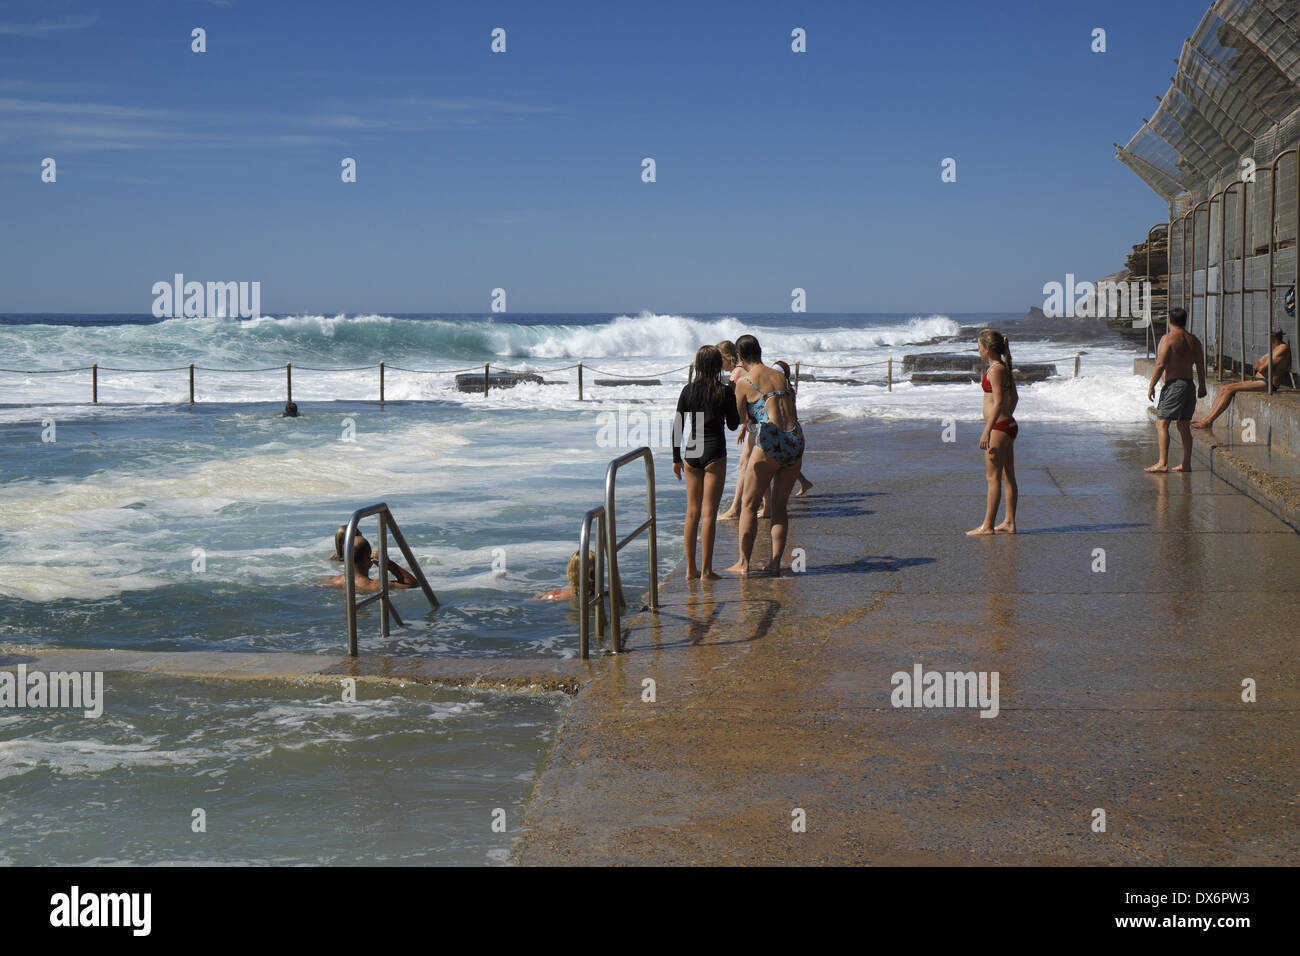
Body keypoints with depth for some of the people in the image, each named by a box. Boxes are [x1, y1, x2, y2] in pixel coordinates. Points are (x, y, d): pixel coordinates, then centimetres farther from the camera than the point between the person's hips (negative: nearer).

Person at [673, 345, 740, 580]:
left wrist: (676, 459, 10)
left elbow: (677, 426, 3)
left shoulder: (688, 391, 2)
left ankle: (691, 569, 16)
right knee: (709, 513, -1)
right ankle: (706, 570, -2)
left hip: (691, 454, 3)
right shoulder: (725, 392, -7)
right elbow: (733, 425, 3)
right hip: (715, 454, -3)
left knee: (692, 512, 12)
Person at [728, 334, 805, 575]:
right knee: (779, 505, 14)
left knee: (749, 504, 8)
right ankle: (775, 562, 10)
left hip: (770, 442, -5)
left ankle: (743, 563, 8)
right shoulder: (780, 375, 16)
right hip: (796, 439, 5)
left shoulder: (744, 382, 0)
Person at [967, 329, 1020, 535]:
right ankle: (1010, 523, 16)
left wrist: (987, 431, -23)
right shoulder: (1005, 368, 13)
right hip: (1009, 425, 10)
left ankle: (987, 526, -3)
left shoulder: (995, 370, -15)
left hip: (999, 428, -10)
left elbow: (998, 402, -22)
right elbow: (1014, 398, 23)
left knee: (993, 478, -6)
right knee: (1008, 477, 12)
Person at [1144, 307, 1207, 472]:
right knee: (1183, 425, 12)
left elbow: (1160, 364, -15)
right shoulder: (1193, 340, 11)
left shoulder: (1168, 338, -9)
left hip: (1173, 384, -7)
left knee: (1161, 424, -6)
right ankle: (1186, 463, 12)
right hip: (1189, 384, 7)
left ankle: (1163, 463, -13)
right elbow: (1200, 365, 14)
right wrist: (1201, 386, 23)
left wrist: (1151, 385, -10)